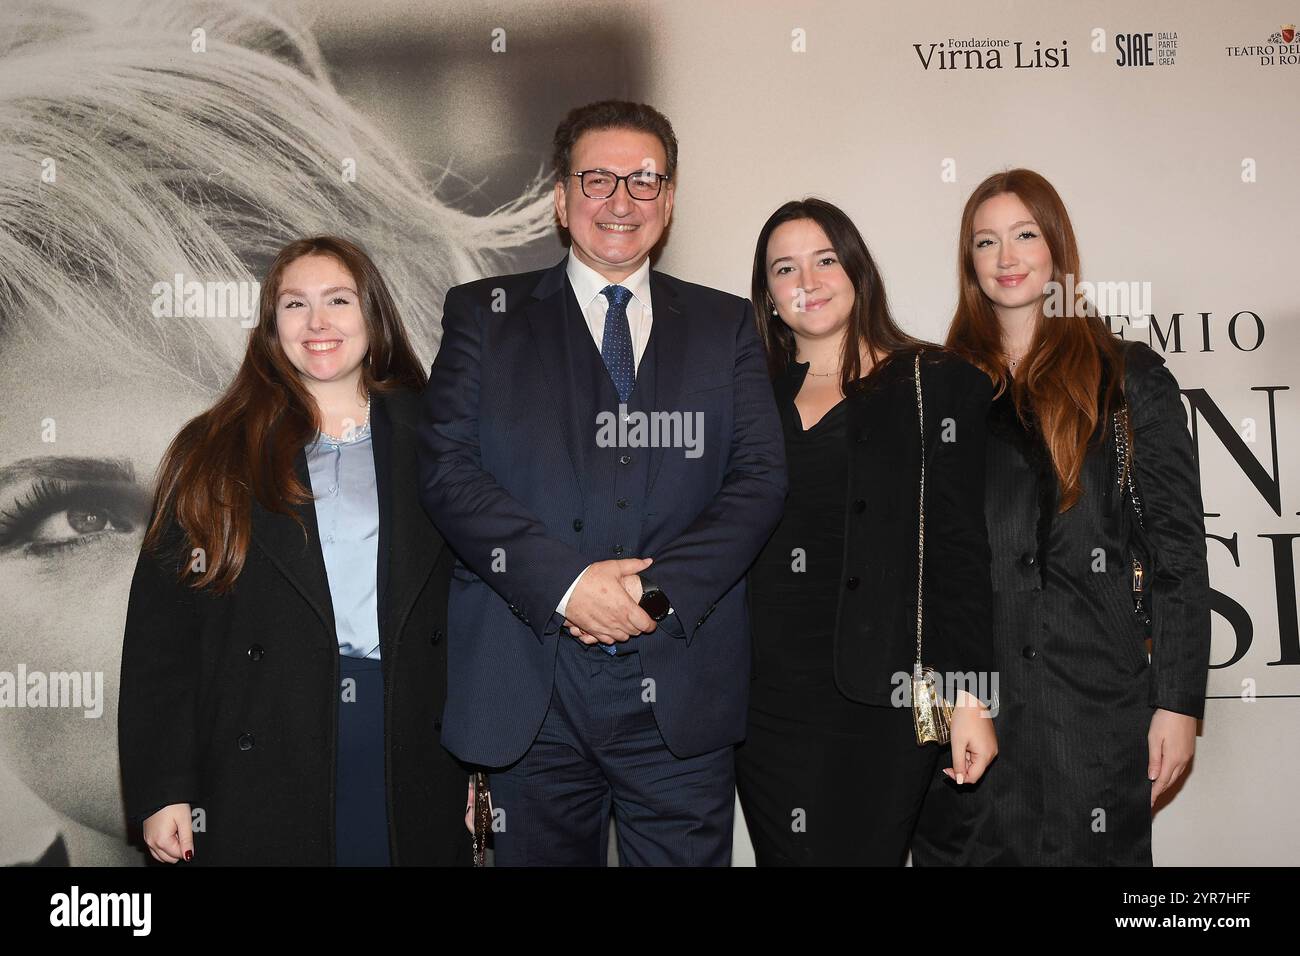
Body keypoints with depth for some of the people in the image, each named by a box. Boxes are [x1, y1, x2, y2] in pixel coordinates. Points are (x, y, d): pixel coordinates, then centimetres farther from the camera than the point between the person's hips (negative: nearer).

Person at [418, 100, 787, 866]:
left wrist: (660, 588, -13)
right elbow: (448, 467, -3)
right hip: (531, 689, 0)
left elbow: (762, 477, 1)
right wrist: (565, 583, -15)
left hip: (683, 689, 1)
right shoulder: (484, 315, 8)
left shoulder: (726, 325, 11)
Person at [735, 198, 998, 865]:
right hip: (766, 699, 4)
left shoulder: (938, 385, 2)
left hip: (879, 696, -3)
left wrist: (969, 695, -9)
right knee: (784, 855, 8)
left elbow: (960, 551, -3)